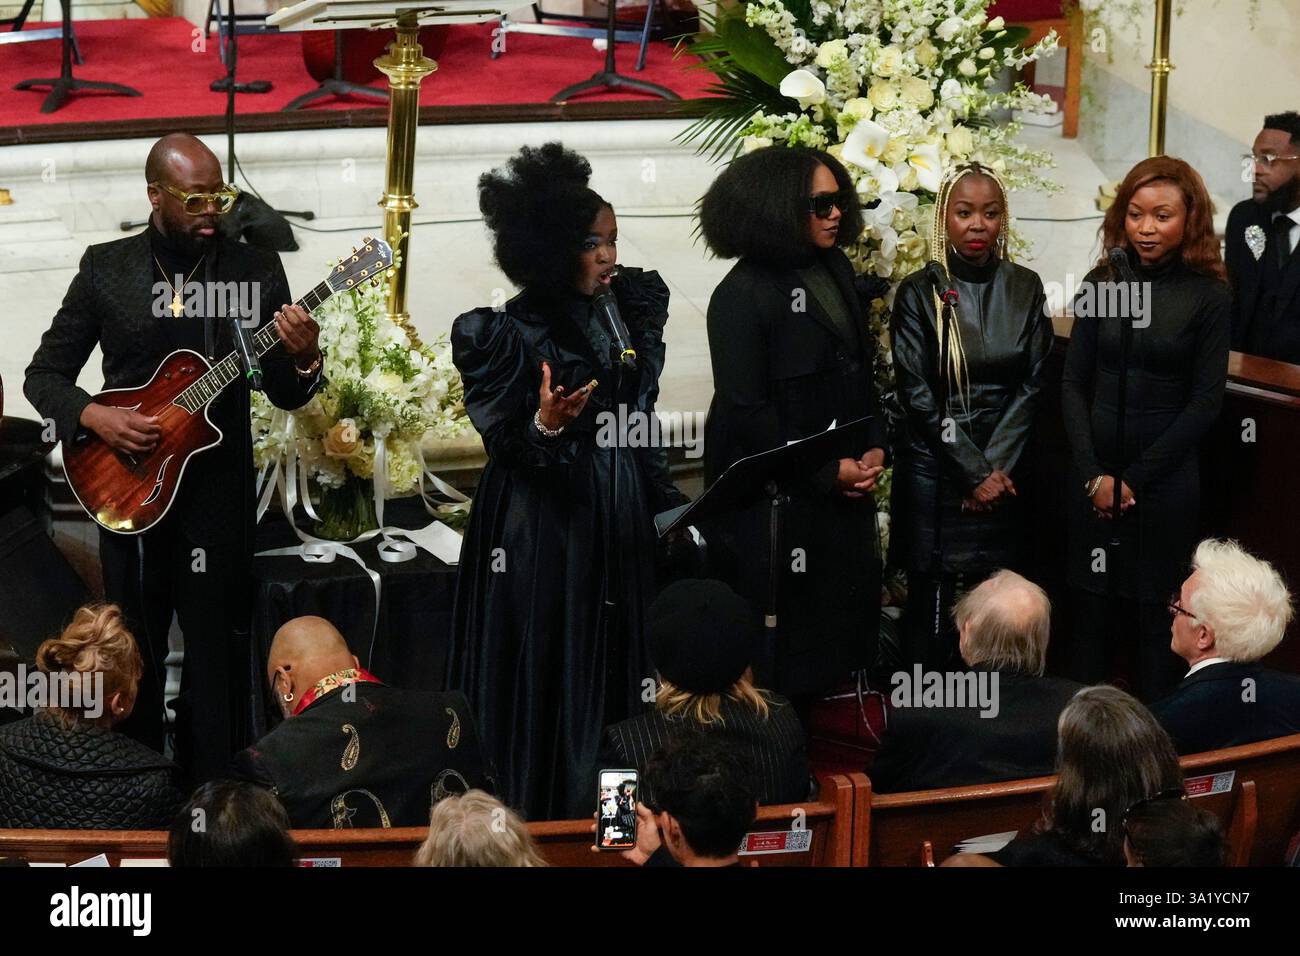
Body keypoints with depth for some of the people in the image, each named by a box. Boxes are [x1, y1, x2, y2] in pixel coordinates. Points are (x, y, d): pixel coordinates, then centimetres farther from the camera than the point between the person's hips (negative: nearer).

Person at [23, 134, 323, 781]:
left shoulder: (256, 270, 2)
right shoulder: (105, 268, 2)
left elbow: (284, 394, 4)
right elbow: (44, 375, 6)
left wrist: (303, 359, -18)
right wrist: (94, 416, -13)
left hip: (219, 492, 0)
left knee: (218, 657, 3)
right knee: (134, 656, 9)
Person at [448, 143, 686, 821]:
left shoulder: (626, 316, 9)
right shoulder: (512, 333, -10)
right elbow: (504, 446, -12)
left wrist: (668, 504, 16)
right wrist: (546, 426, -31)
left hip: (620, 533, 6)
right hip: (545, 539, -6)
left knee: (616, 682, 8)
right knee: (547, 687, -3)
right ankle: (536, 823, 6)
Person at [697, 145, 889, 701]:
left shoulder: (836, 271, 9)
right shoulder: (742, 295, -15)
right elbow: (746, 409, -16)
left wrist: (874, 447, 2)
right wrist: (826, 473, -15)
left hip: (845, 482, 7)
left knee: (842, 617, 10)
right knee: (781, 633, 1)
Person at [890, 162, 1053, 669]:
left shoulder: (1025, 288, 5)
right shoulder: (918, 293, -3)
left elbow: (1032, 384, 3)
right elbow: (918, 394, -7)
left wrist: (995, 465, -7)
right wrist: (974, 471, -11)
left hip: (1005, 471, 2)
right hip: (935, 470, -2)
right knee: (933, 603, 0)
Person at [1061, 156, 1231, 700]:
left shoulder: (1209, 298, -4)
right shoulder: (1101, 284, 3)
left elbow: (1204, 403, -5)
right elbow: (1074, 384, 4)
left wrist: (1136, 477, -8)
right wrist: (1093, 473, -6)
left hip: (1166, 478, -2)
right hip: (1095, 475, 3)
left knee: (1155, 613, 3)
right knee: (1091, 609, 6)